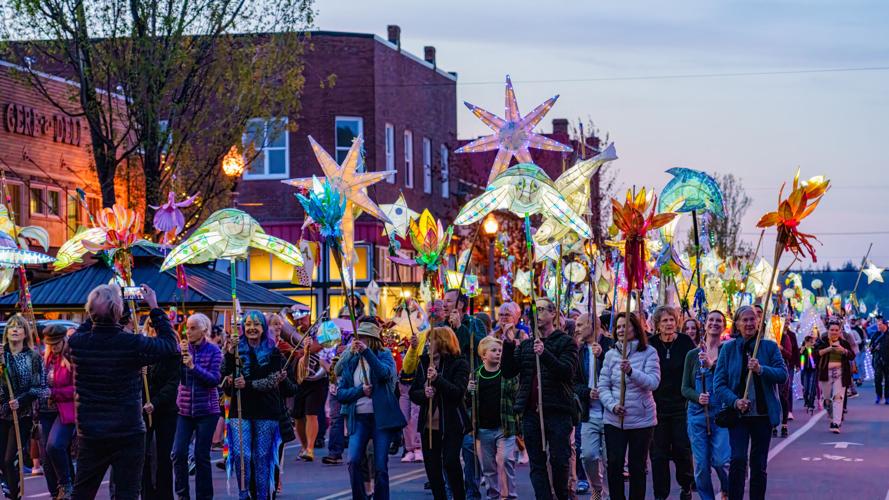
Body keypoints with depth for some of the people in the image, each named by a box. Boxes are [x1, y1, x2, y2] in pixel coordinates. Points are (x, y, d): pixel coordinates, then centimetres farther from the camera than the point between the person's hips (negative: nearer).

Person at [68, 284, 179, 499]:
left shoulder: (76, 343, -9)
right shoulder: (134, 344, -17)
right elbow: (170, 344, 1)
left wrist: (99, 308, 17)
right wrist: (154, 307, 7)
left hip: (89, 435, 3)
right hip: (128, 434, -3)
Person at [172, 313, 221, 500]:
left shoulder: (213, 350, -5)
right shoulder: (182, 347, 3)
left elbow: (215, 379, -12)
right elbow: (175, 375, -4)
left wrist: (194, 366, -22)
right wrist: (180, 355, -18)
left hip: (206, 409, -2)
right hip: (185, 409, 2)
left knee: (202, 456, 1)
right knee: (179, 453, -7)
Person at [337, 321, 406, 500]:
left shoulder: (384, 356, 4)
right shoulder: (350, 362, 12)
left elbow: (385, 373, -19)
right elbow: (340, 393, 8)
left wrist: (366, 351, -25)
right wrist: (360, 390, -9)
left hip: (381, 417, -2)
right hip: (359, 418, 2)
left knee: (380, 466, -2)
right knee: (353, 461, -14)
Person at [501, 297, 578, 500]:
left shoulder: (566, 342, 2)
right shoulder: (525, 344, 17)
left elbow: (567, 371, -12)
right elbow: (508, 372, 9)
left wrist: (545, 354, -24)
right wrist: (508, 346, -6)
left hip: (558, 411, -4)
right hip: (531, 411, 5)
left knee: (559, 460, -3)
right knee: (537, 463, 4)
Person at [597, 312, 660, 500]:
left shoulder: (648, 353, -3)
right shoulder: (611, 354, 5)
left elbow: (653, 382, -15)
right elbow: (603, 387, 4)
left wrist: (631, 371, -30)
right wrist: (612, 405, -14)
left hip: (641, 419, -2)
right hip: (614, 420, 2)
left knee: (637, 467, 6)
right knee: (614, 464, -2)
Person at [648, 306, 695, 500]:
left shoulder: (686, 342, 1)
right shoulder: (650, 344, 0)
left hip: (681, 405, 0)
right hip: (657, 406, 0)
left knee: (682, 450, 0)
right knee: (658, 453, 1)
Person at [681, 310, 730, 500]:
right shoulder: (693, 354, 11)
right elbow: (685, 388, 11)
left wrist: (713, 365, -19)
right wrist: (697, 397, -9)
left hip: (722, 413, -3)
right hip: (697, 413, 3)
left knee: (721, 461, -11)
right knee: (701, 465, 1)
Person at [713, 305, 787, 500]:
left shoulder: (769, 347, 4)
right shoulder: (728, 349, 2)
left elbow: (783, 374, -6)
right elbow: (719, 383, -2)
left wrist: (761, 369, -23)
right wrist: (735, 401, -18)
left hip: (763, 414, 1)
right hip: (738, 414, -1)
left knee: (759, 465, 8)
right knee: (738, 459, -16)